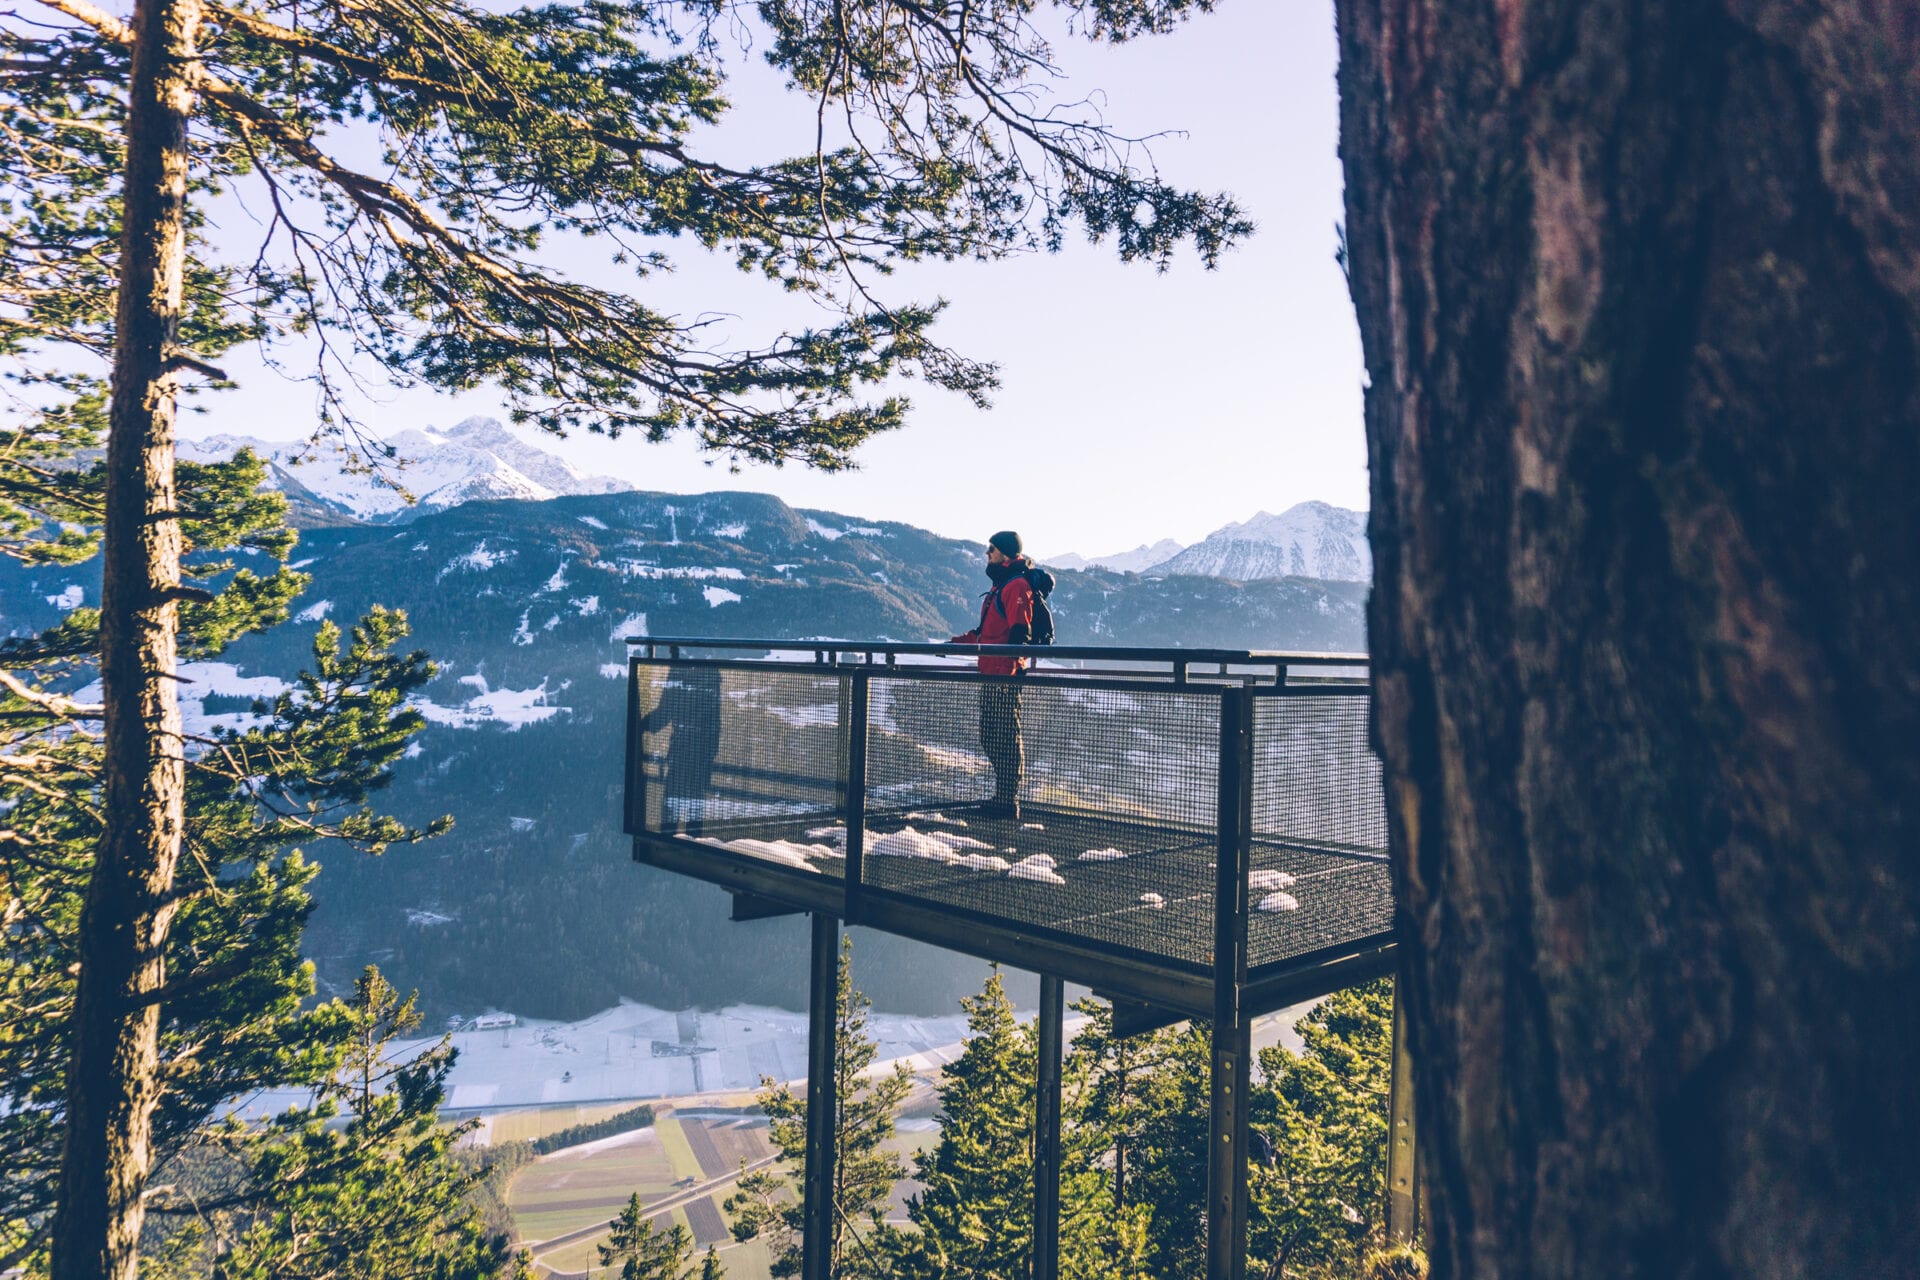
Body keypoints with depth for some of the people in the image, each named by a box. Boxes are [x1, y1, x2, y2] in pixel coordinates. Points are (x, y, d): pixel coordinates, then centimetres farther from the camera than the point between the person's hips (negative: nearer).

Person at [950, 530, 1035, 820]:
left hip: (1005, 675, -10)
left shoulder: (1017, 585, -10)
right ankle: (1002, 796, 21)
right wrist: (956, 643, 28)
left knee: (1006, 737, -7)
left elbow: (1019, 633, -19)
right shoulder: (1001, 585, 22)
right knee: (990, 737, 12)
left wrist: (1005, 668, -27)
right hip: (991, 675, 10)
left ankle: (1009, 803, -3)